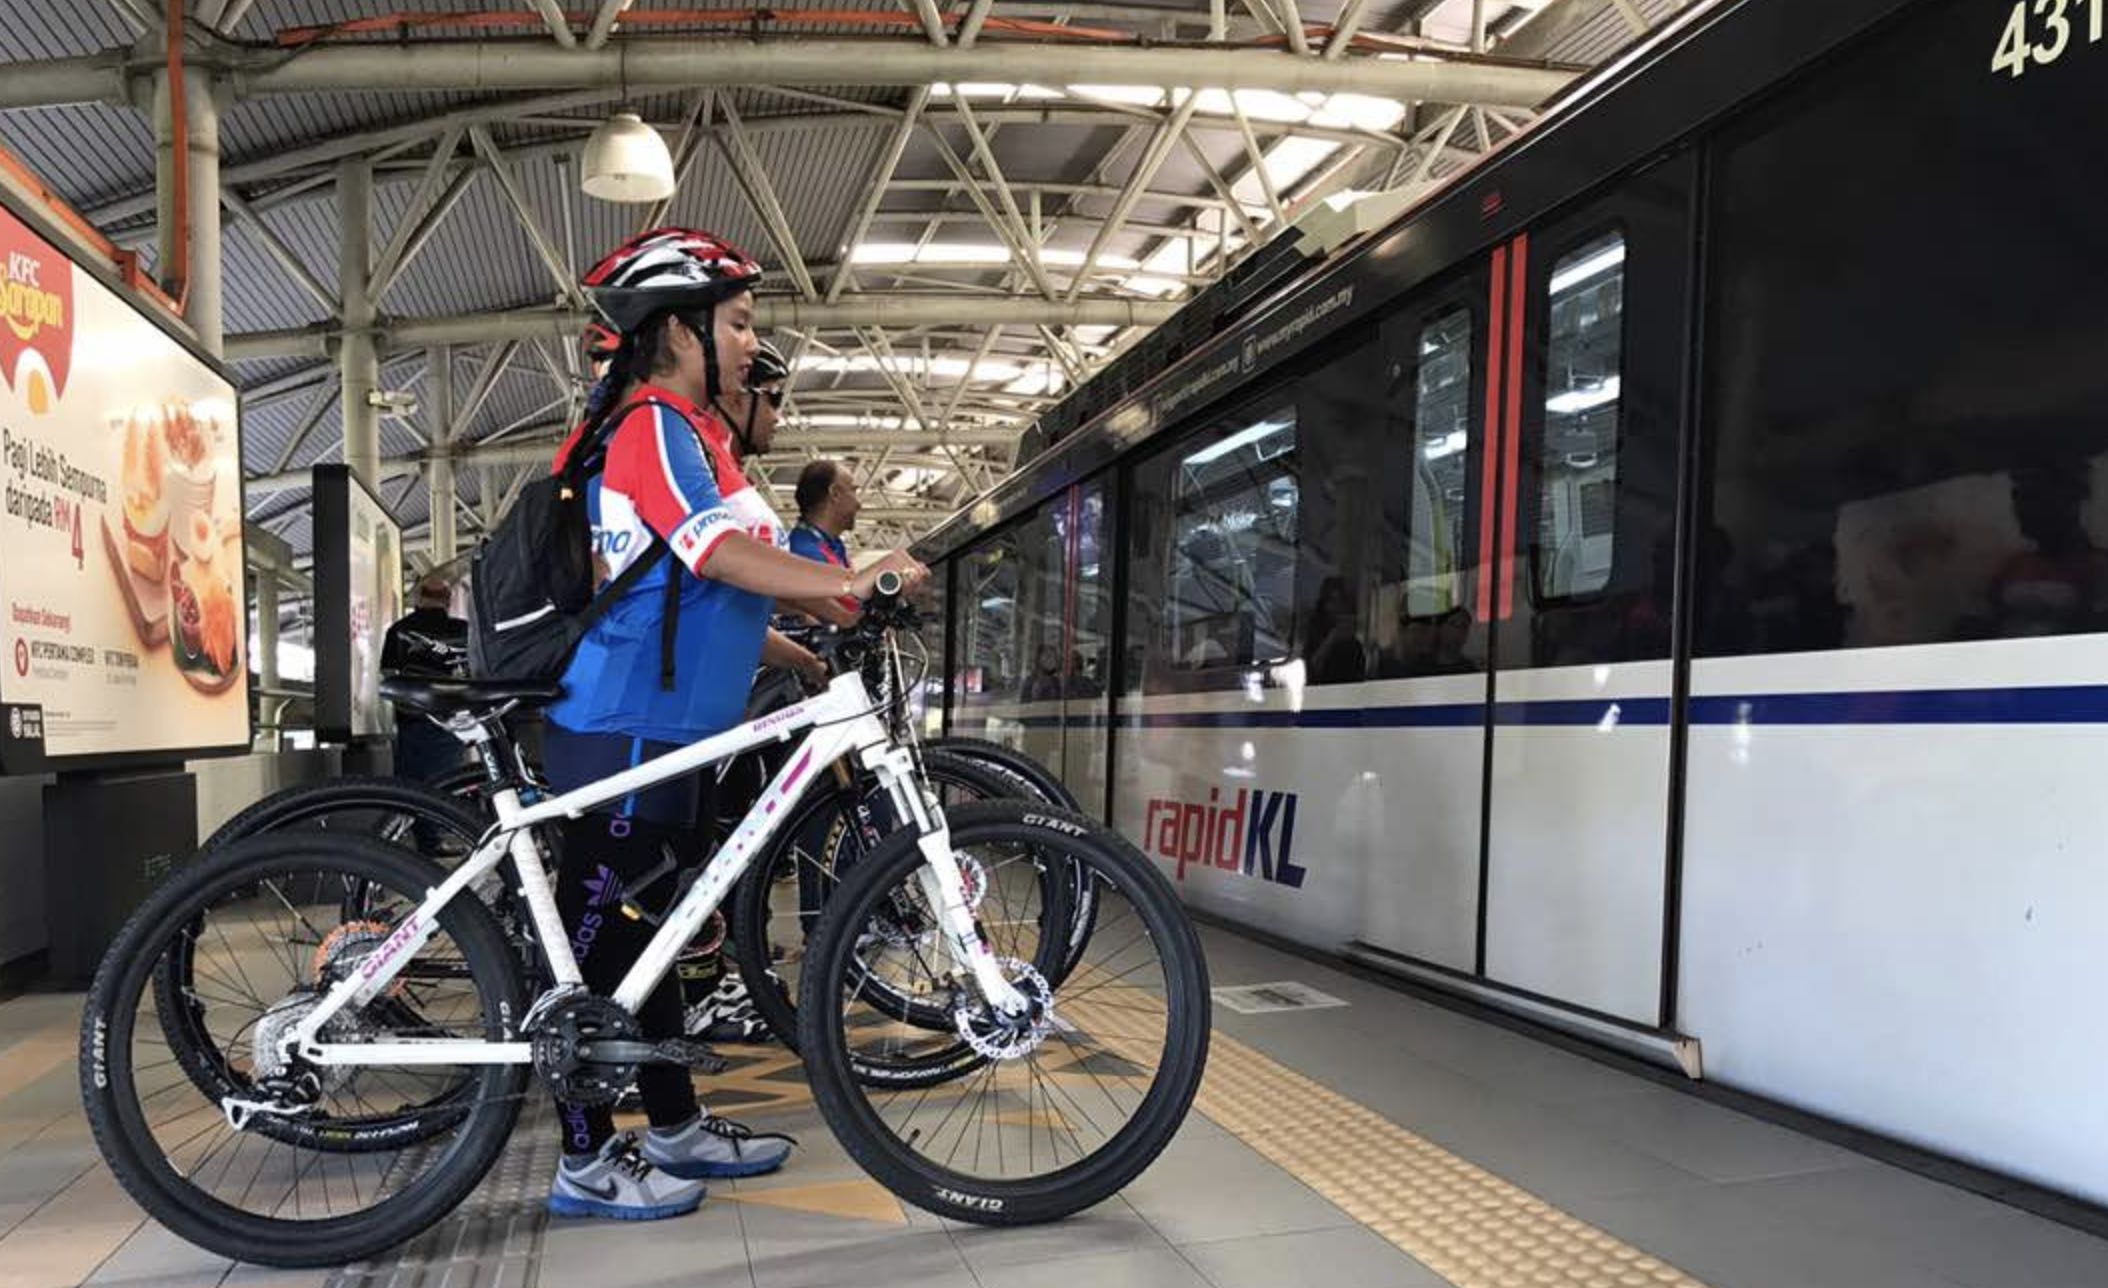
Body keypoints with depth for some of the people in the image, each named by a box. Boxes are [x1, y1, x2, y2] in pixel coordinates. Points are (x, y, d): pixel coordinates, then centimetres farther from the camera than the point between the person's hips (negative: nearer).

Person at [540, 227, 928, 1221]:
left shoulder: (687, 432, 19)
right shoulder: (654, 425, -12)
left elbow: (710, 597, 21)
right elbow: (717, 550, -28)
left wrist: (808, 655, 19)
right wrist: (846, 583, -35)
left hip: (663, 730, 10)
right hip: (623, 733, -10)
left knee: (644, 929, 16)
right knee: (599, 937, -1)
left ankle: (677, 1127, 28)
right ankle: (588, 1162, 10)